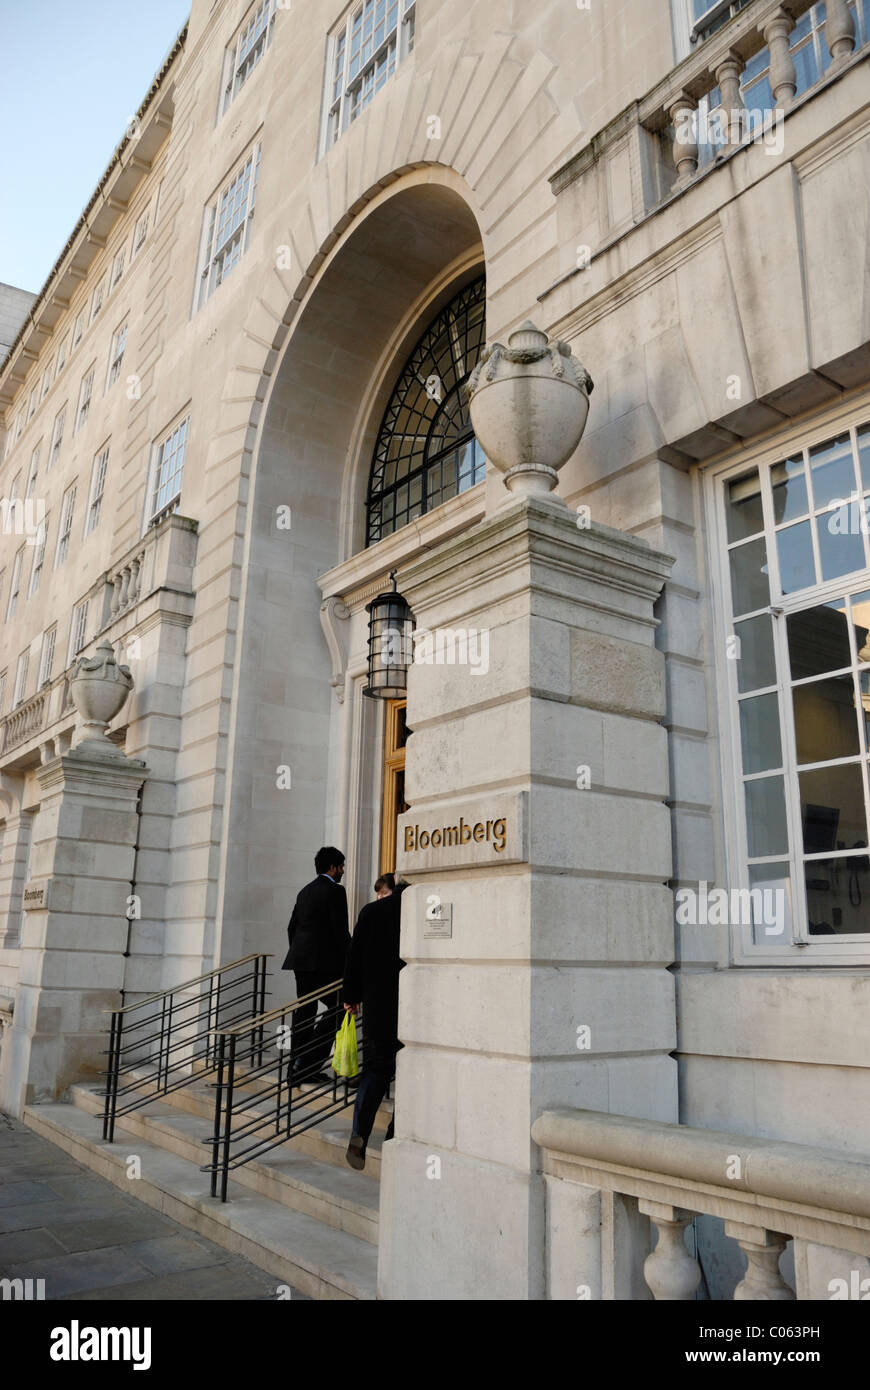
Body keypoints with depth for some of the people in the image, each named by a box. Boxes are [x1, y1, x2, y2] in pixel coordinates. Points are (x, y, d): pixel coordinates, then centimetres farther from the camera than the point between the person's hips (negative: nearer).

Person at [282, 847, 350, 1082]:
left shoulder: (305, 891, 17)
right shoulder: (335, 890, -8)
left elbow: (292, 926, 19)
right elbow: (340, 930, -13)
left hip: (302, 960, 9)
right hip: (323, 961, -9)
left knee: (305, 1011, 11)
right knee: (337, 1007, -1)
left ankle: (299, 1068, 13)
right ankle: (307, 1065, -7)